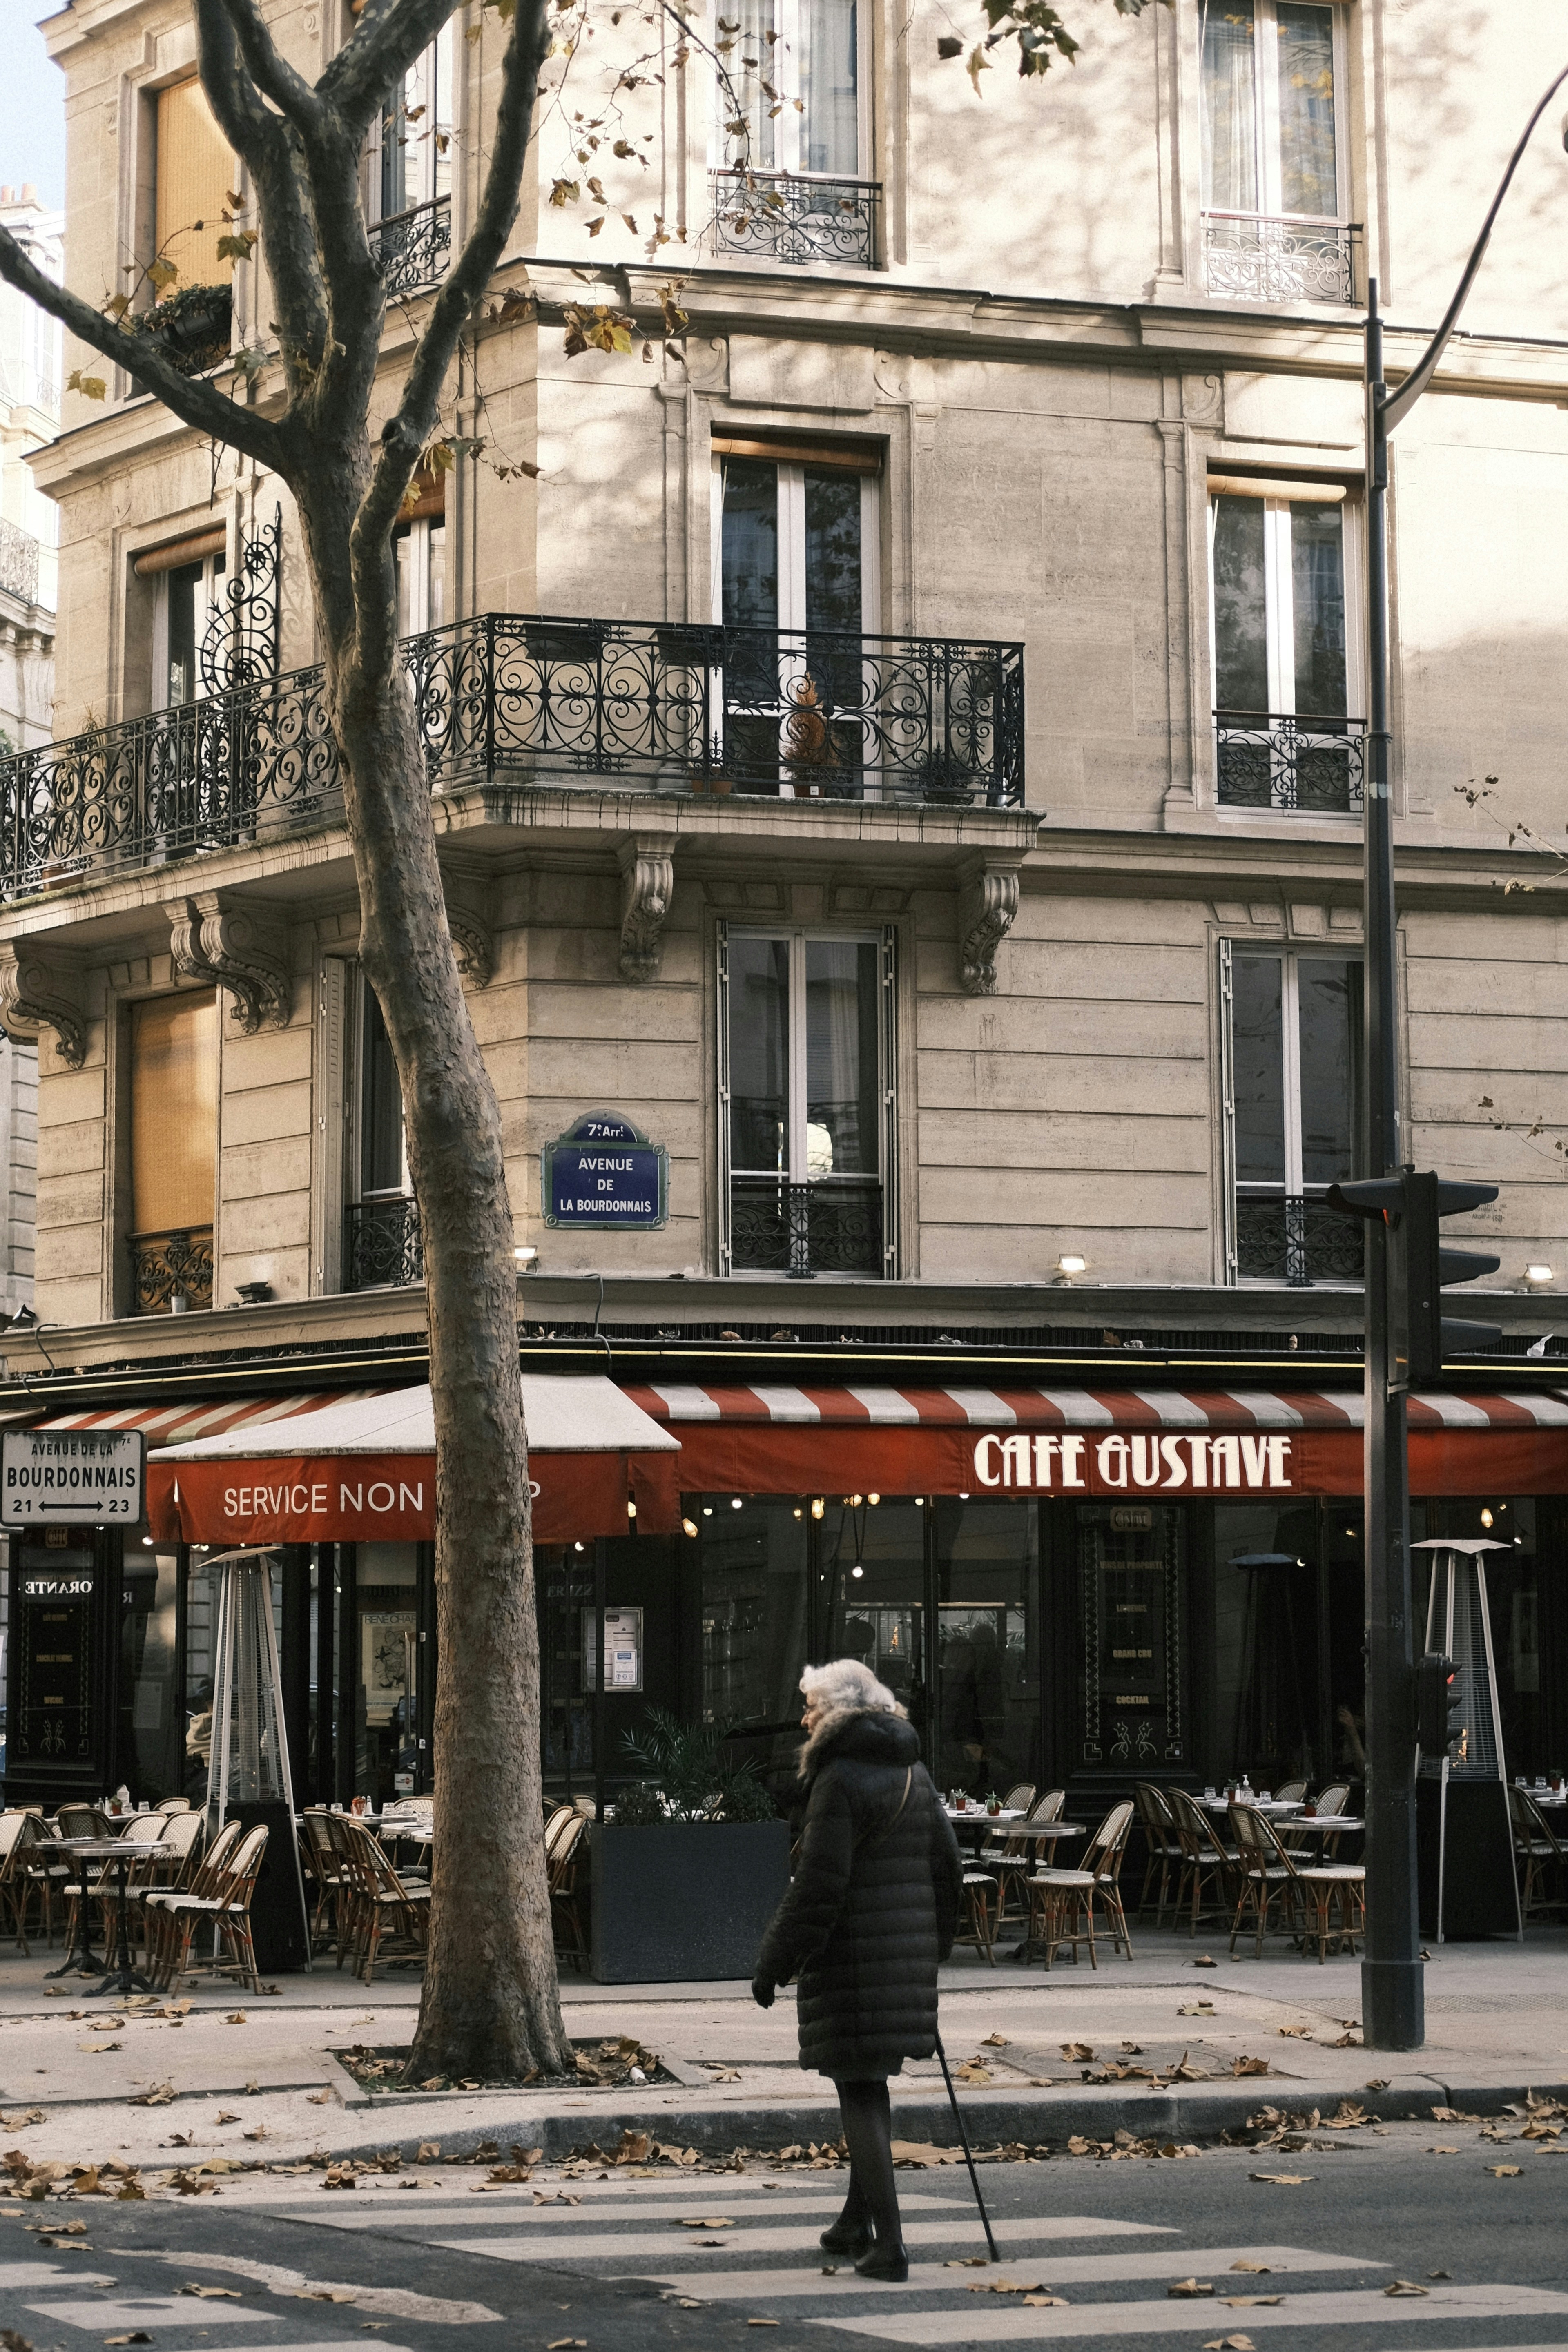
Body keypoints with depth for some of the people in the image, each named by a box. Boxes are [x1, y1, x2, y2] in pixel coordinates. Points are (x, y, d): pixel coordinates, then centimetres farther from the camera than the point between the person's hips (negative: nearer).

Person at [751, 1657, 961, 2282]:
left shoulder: (841, 1780, -15)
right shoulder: (913, 1773, 11)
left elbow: (819, 1885, -18)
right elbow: (946, 1864, 16)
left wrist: (774, 1964, -12)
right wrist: (933, 1945, 26)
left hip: (851, 1955, -8)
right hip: (908, 1953, 8)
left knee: (860, 2094, -4)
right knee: (868, 2084, 21)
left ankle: (888, 2243, -8)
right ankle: (858, 2220, 32)